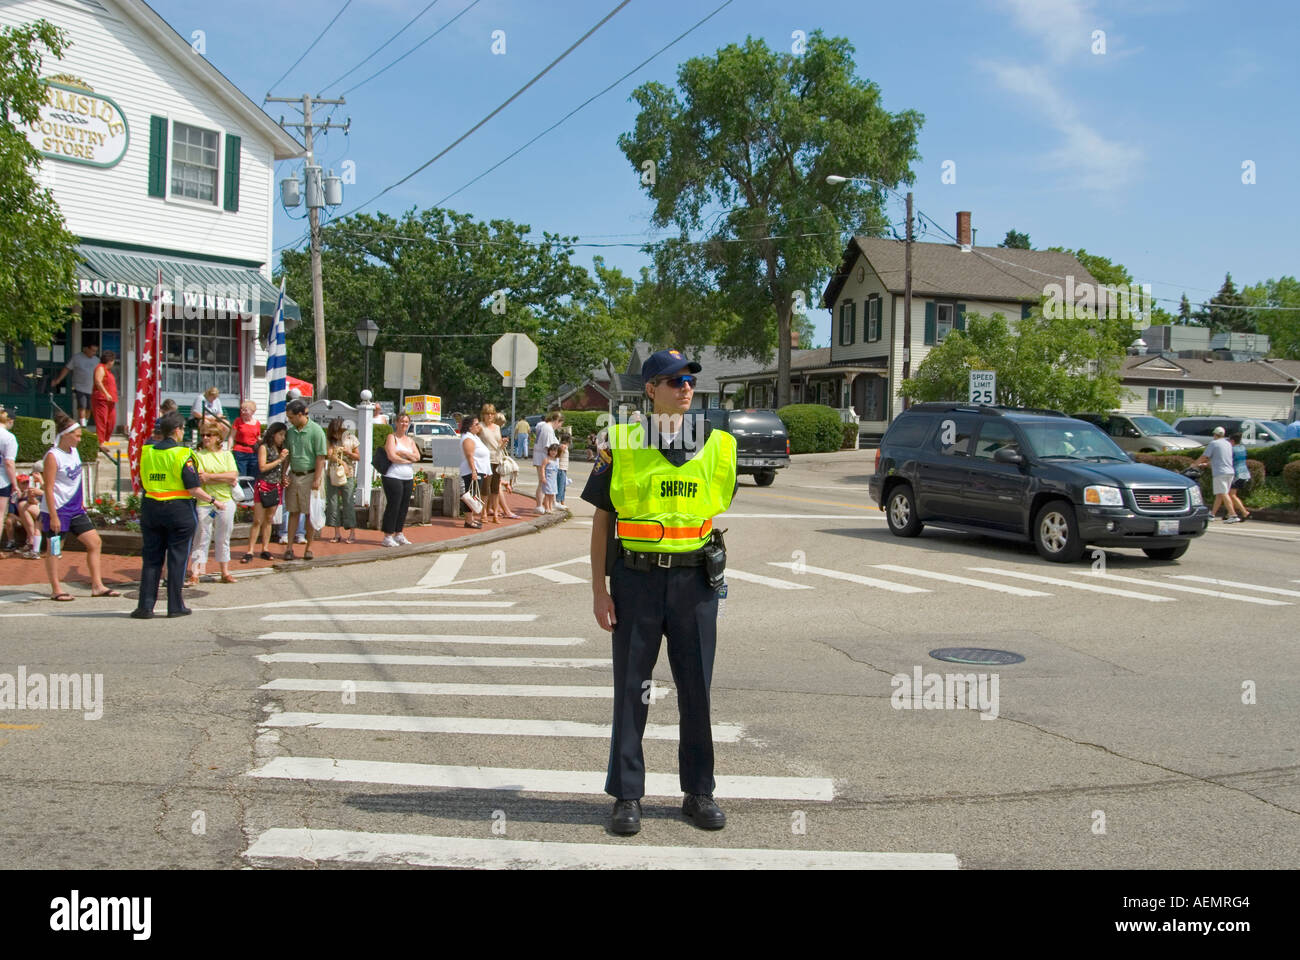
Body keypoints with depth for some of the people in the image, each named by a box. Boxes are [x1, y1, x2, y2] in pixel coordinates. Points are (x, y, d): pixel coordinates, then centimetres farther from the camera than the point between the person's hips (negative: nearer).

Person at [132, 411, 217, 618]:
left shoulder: (146, 452, 4)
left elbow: (143, 482, 15)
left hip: (150, 507, 5)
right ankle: (175, 606, 9)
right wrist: (211, 499, -1)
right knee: (177, 558, 5)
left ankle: (145, 606, 8)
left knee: (151, 558, 10)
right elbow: (193, 488, -15)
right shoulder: (182, 454, -12)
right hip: (179, 509, -4)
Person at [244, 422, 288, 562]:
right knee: (258, 520, -6)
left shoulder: (281, 449, 14)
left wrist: (284, 476, 4)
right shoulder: (264, 447, -3)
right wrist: (279, 460, -10)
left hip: (276, 487, 6)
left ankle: (265, 549, 13)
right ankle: (250, 551, -4)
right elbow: (262, 467, -12)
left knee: (269, 520, 9)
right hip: (263, 486, -5)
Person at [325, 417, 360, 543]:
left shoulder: (350, 438, 2)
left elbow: (358, 457, 5)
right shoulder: (329, 439, 4)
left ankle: (352, 533, 0)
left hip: (348, 475, -2)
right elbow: (329, 454, -9)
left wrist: (347, 452, -12)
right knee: (332, 503, 1)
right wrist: (341, 462, -22)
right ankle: (337, 534, 7)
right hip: (333, 475, 2)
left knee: (349, 503, -5)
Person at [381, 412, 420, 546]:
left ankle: (398, 534, 18)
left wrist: (403, 453, -8)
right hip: (393, 477, -7)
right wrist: (409, 459, -3)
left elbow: (417, 456, 7)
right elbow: (392, 456, -14)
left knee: (404, 506, 7)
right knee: (393, 506, -8)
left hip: (408, 478, 7)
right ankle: (388, 537, -2)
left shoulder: (410, 440, 18)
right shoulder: (391, 437, -2)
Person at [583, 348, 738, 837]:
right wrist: (599, 589, -3)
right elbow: (601, 520, 2)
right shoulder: (621, 443, -1)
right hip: (636, 579, -2)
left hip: (695, 580, 2)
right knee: (631, 690, 6)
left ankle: (699, 792, 24)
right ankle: (627, 795, 18)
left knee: (696, 690, 9)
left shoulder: (716, 445, 6)